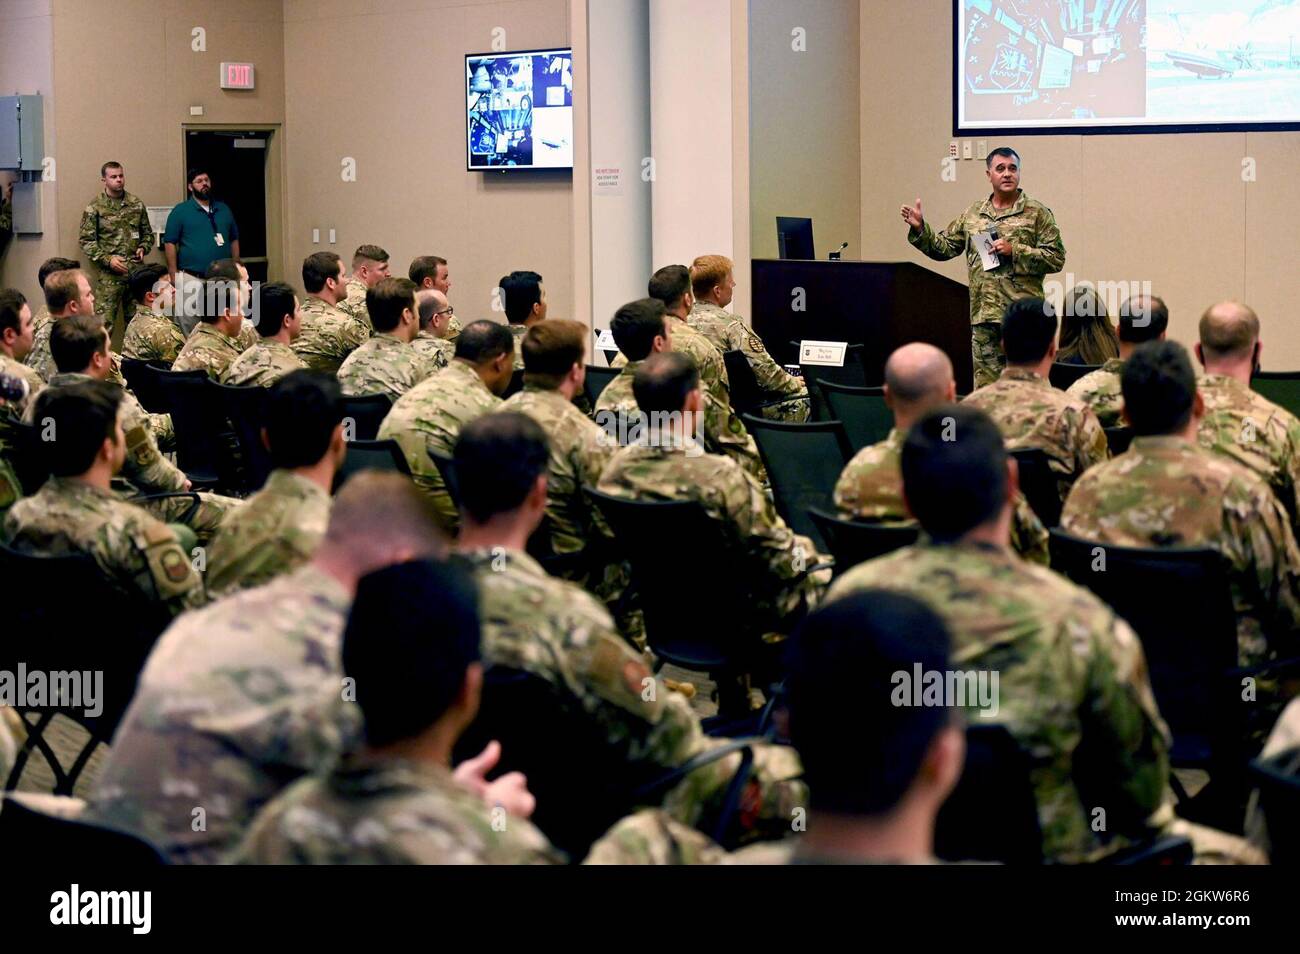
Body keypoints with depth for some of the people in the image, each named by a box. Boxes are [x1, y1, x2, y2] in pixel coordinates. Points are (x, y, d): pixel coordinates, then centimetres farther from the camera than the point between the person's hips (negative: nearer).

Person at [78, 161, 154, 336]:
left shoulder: (136, 204, 10)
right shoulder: (95, 208, -2)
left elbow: (147, 232, 19)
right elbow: (86, 240, -4)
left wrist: (143, 248, -2)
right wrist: (107, 259, -14)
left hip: (136, 269, 4)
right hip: (109, 274, -4)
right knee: (104, 322, -8)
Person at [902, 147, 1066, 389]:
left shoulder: (1037, 213, 1)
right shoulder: (973, 215, 14)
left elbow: (1056, 258, -4)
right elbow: (944, 248, 17)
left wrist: (1014, 251, -12)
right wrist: (920, 229, 2)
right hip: (983, 315, 4)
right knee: (985, 385, 6)